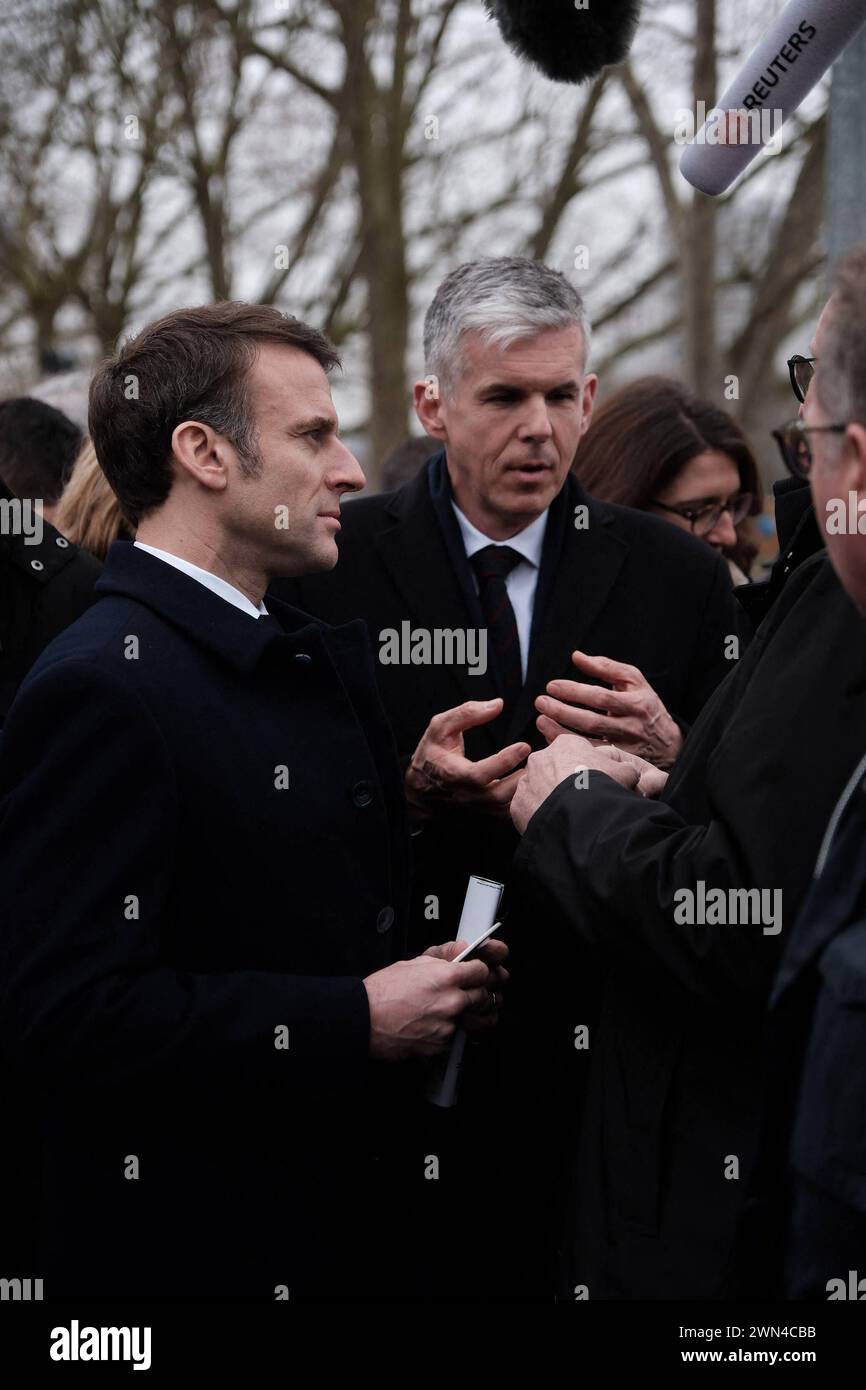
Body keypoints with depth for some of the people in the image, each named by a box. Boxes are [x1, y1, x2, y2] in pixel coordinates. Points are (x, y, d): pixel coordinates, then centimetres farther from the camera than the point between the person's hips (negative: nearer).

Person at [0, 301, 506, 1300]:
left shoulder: (324, 655, 12)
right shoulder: (98, 689, -18)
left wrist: (432, 978, 3)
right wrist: (355, 1023, -20)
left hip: (351, 1224, 9)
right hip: (196, 1252, -9)